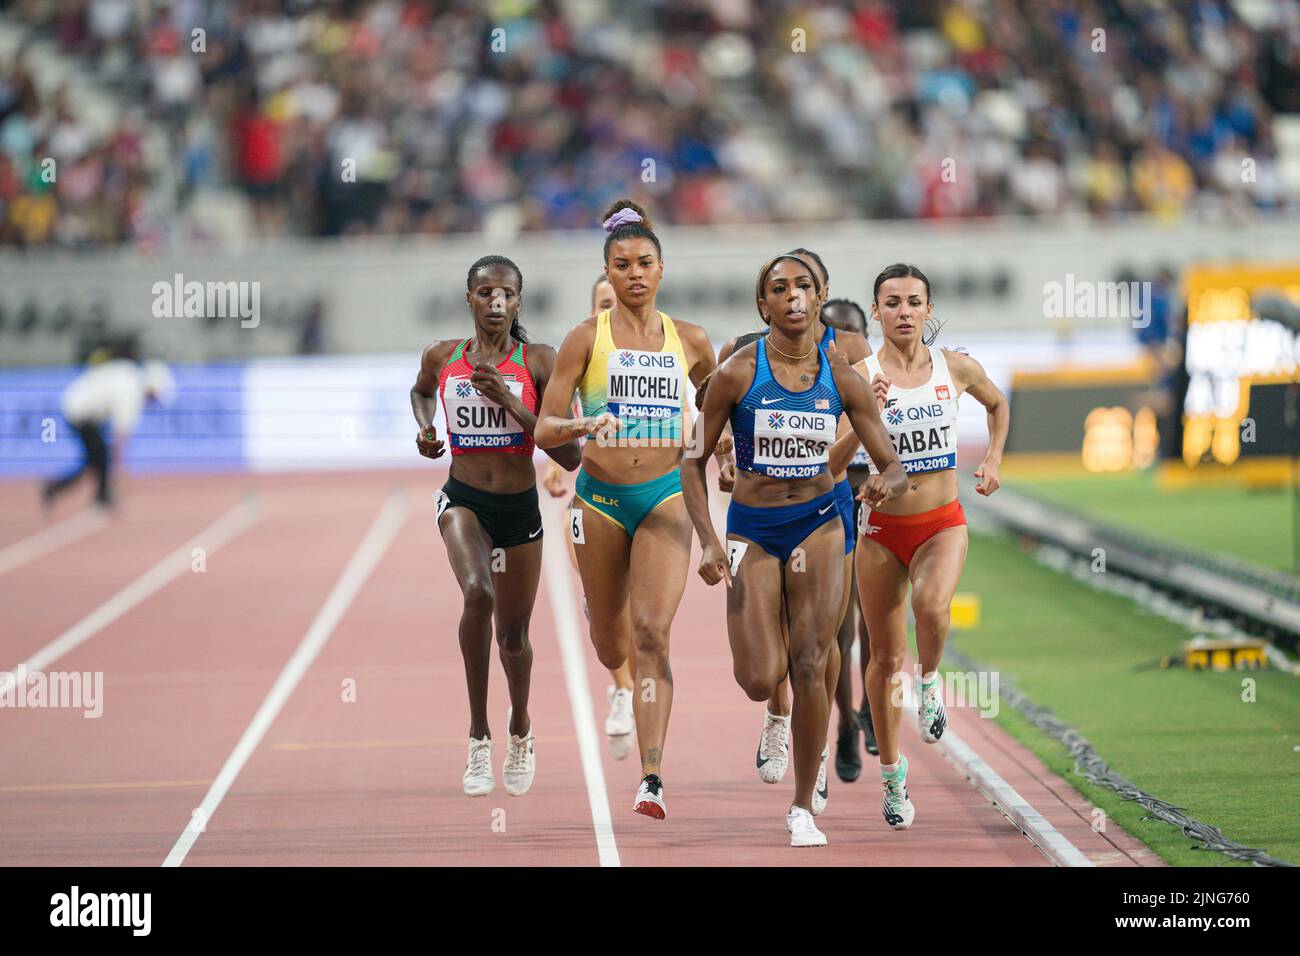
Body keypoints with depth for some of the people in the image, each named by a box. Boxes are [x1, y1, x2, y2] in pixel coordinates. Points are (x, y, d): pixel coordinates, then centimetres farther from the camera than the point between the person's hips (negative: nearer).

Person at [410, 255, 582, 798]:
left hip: (520, 508, 0)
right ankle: (478, 735, -21)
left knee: (513, 632, 13)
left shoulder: (540, 362, -8)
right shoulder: (442, 358, 0)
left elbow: (569, 456, -12)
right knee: (477, 594, -30)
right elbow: (420, 391, 26)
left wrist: (512, 404, -20)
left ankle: (520, 728, 46)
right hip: (462, 501, 0)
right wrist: (425, 428, 5)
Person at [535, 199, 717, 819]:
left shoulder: (689, 342, 4)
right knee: (611, 647, 11)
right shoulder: (587, 338, -2)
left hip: (666, 496, 0)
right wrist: (582, 426, -25)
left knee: (652, 632, -17)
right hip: (601, 499, 0)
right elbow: (544, 428, -4)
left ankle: (652, 778, -20)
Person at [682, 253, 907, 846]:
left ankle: (803, 807, 6)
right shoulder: (738, 373, -10)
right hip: (752, 530, -1)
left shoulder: (841, 378, -4)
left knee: (810, 666, -7)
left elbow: (894, 466, -1)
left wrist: (887, 484, -25)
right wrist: (708, 542, -13)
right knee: (761, 681, -9)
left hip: (818, 524, 1)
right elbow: (694, 462, -3)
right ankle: (761, 642, 31)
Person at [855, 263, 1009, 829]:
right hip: (881, 528, 0)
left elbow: (998, 404, 22)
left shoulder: (955, 369, -1)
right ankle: (891, 774, 24)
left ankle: (930, 681, 0)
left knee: (931, 604, -32)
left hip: (942, 524, 0)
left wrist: (992, 462, 13)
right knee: (886, 658, 6)